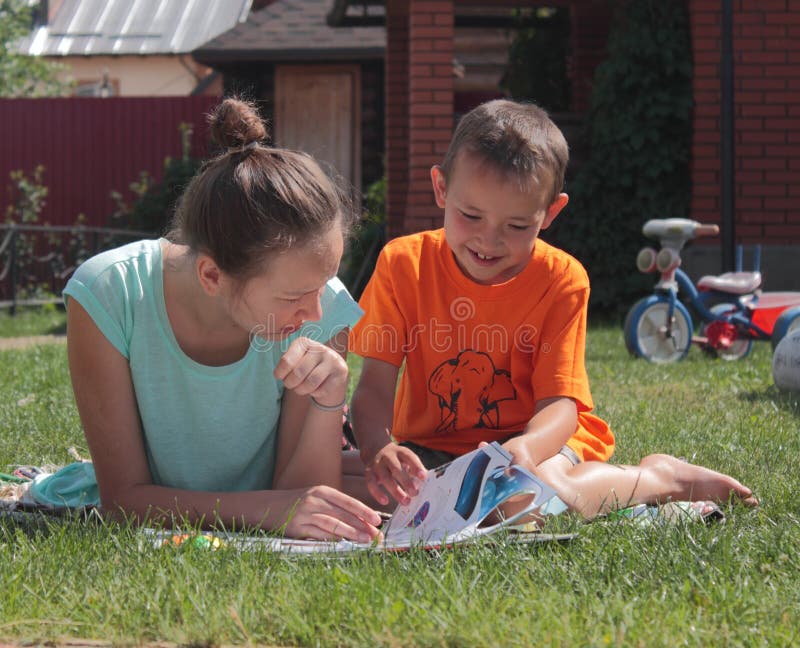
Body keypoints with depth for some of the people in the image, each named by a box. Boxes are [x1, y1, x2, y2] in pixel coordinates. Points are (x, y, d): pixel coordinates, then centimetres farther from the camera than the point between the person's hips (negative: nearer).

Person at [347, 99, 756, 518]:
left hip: (537, 435, -2)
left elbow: (559, 403, -14)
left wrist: (525, 450, -40)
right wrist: (379, 449, -38)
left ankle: (660, 477, -10)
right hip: (429, 446, 2)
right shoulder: (404, 264, -7)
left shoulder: (561, 280, -9)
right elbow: (375, 387, -13)